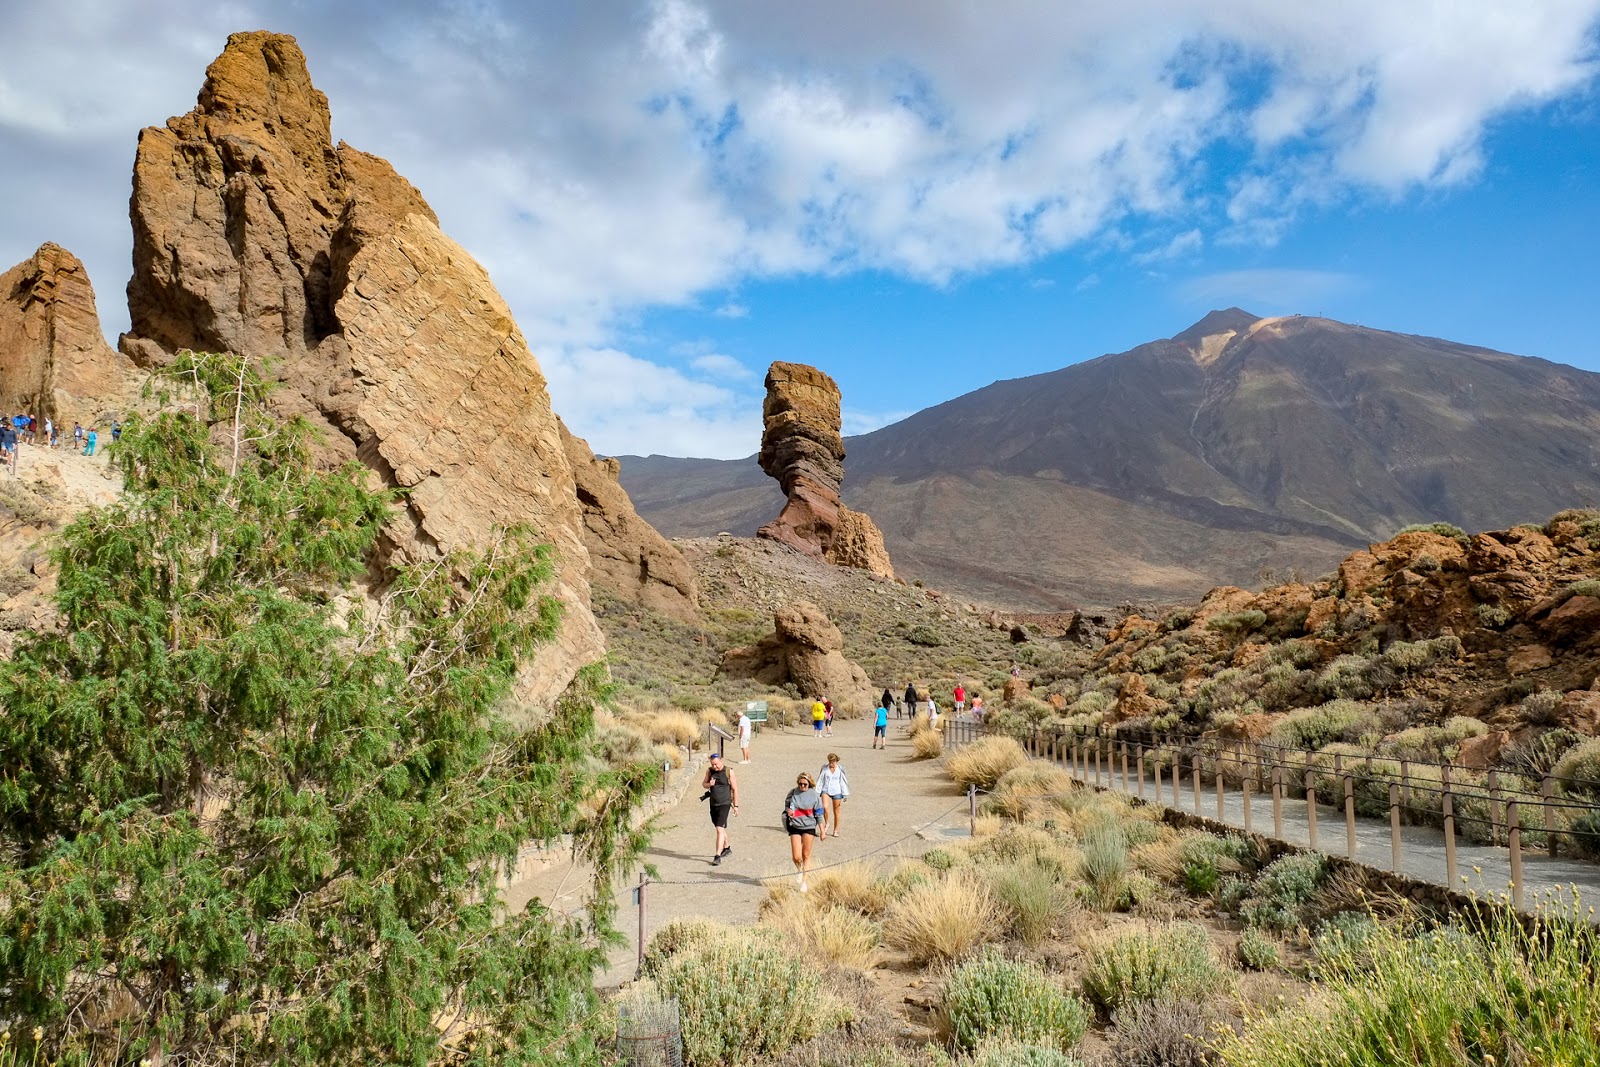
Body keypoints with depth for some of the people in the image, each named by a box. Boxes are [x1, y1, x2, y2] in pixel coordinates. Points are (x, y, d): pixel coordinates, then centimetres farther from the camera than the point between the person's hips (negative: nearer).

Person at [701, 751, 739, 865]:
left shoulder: (729, 772, -8)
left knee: (720, 829, -14)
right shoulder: (709, 771, 4)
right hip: (713, 804, 6)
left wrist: (736, 805, -4)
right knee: (720, 828, 19)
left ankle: (717, 856, -16)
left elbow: (735, 789, -4)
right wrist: (709, 784, -10)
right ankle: (727, 848, 39)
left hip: (724, 804, -6)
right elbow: (703, 784, 14)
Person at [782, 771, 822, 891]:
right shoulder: (793, 793, -1)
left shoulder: (814, 795, -5)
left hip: (809, 827, -1)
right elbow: (786, 805, 15)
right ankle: (800, 870, 29)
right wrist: (788, 811, -10)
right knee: (796, 857, -4)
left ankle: (804, 881, 14)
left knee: (806, 855, 4)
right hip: (795, 827, 1)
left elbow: (819, 814, 0)